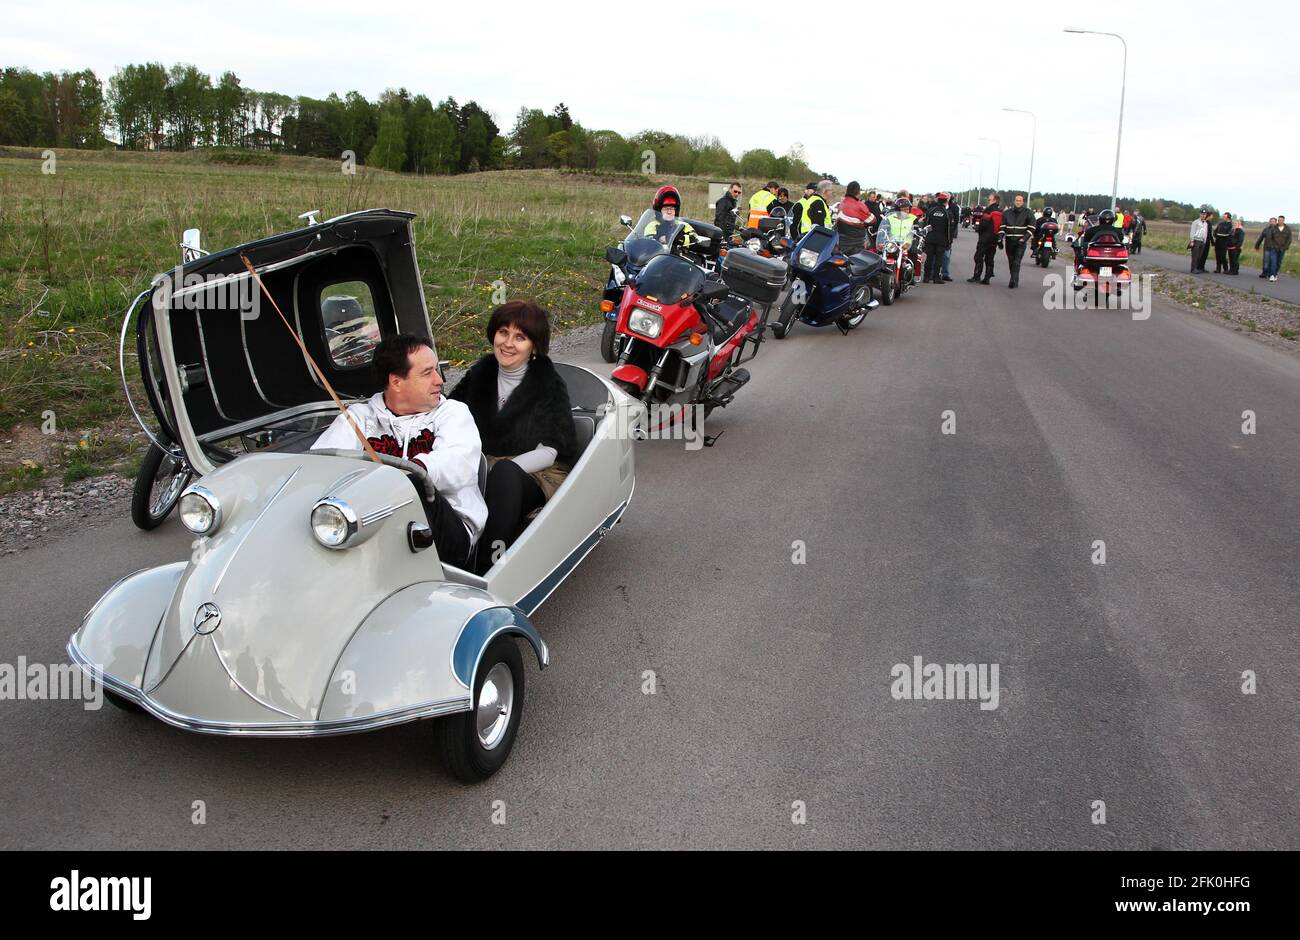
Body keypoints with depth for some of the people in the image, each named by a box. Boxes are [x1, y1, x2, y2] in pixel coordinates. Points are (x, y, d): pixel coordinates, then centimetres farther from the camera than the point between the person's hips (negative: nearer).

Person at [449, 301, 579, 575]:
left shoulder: (550, 385, 1)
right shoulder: (479, 374, 13)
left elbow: (549, 452, -6)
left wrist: (499, 470, -20)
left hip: (539, 476, -3)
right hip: (483, 470, 3)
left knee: (504, 473, -38)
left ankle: (489, 567, -41)